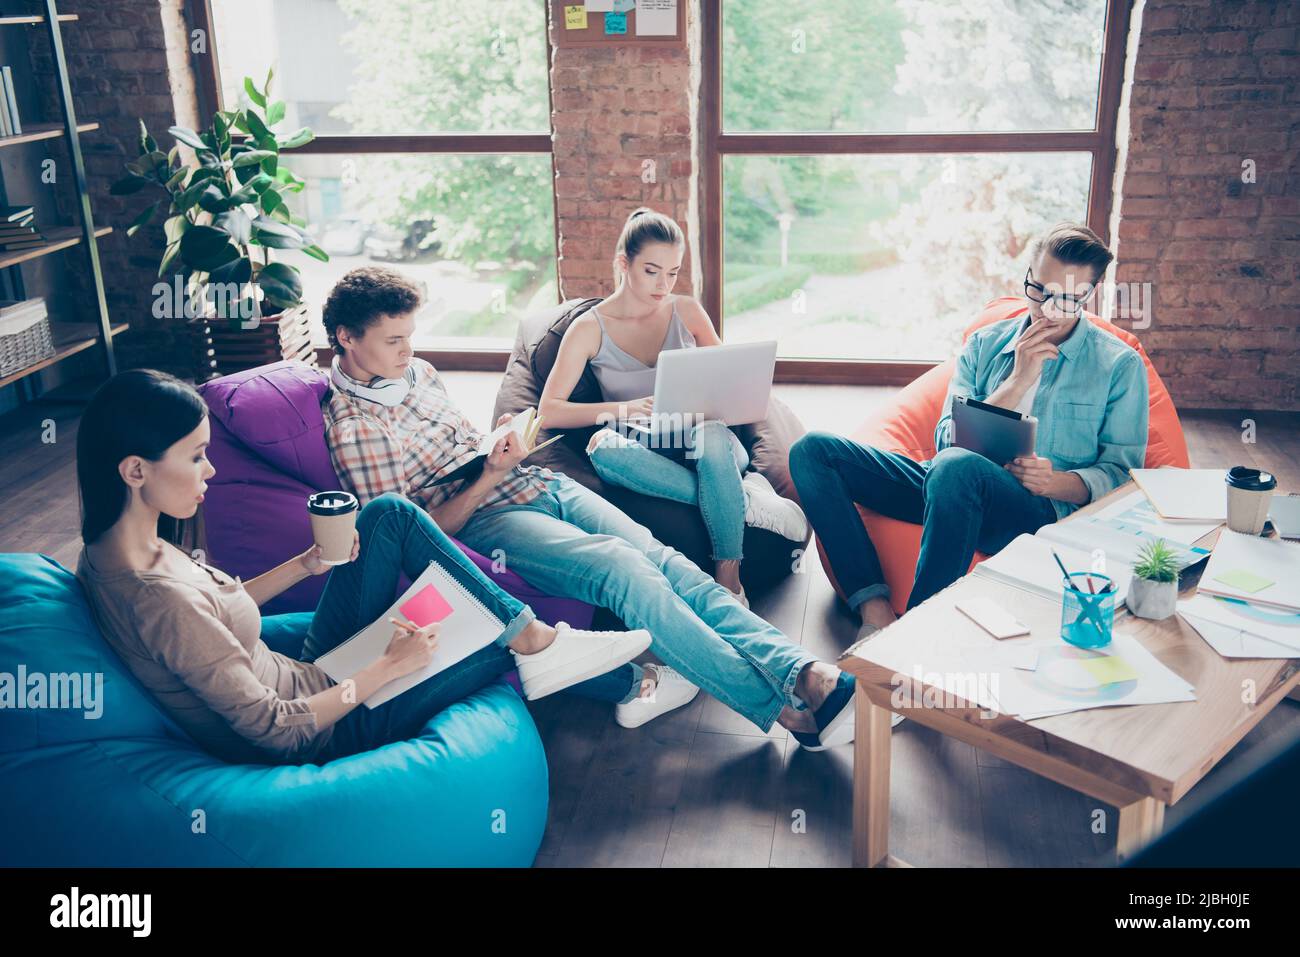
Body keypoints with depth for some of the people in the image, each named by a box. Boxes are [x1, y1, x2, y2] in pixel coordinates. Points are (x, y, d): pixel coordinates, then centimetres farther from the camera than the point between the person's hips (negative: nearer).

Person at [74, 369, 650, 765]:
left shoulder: (109, 547, -4)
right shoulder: (161, 598, -33)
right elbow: (274, 730, -27)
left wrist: (305, 565, 1)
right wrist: (392, 666, -19)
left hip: (312, 677, 8)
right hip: (324, 732, -8)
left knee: (387, 514, -1)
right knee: (519, 643, -1)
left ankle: (532, 630, 2)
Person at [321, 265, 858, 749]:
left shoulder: (419, 372, 16)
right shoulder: (352, 424, -7)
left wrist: (503, 445, 7)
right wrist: (489, 479, -16)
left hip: (538, 484, 8)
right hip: (483, 520, -8)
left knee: (663, 558, -16)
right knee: (623, 567, -30)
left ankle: (801, 668, -28)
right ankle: (783, 707, -32)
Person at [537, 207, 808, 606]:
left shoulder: (687, 312, 8)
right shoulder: (589, 328, 1)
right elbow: (548, 412, -6)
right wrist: (624, 409, -21)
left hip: (699, 440, 1)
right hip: (645, 456, 0)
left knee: (711, 435, -37)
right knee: (603, 445, -36)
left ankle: (728, 582, -34)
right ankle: (744, 499, -29)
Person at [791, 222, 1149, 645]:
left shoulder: (1120, 365, 8)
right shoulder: (984, 344, 16)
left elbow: (1121, 474, 4)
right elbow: (946, 438, 6)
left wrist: (1057, 482, -17)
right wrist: (1017, 382, -5)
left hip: (1041, 508, -4)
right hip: (956, 486, 5)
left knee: (957, 467, -40)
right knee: (814, 450, -13)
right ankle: (876, 611, -27)